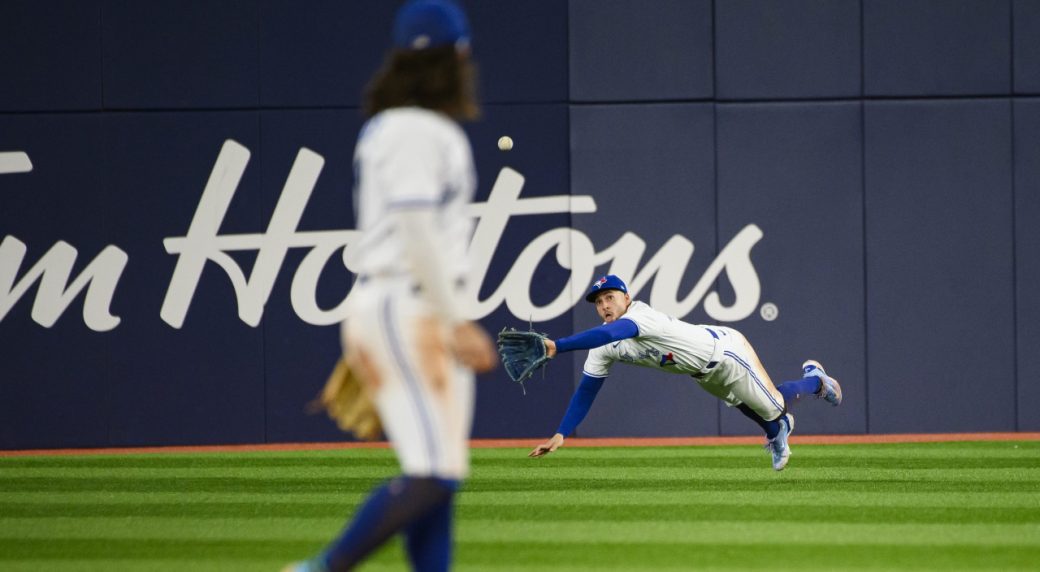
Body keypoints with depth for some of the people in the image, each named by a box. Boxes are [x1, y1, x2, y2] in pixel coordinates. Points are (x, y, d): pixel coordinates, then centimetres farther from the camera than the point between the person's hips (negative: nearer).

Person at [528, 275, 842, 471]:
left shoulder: (640, 315, -37)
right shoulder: (603, 348, -13)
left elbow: (609, 333, -57)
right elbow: (586, 391, -9)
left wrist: (557, 346, -68)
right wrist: (560, 434, -18)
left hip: (724, 348, -7)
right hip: (703, 373, 7)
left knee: (773, 405, 8)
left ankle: (815, 379, 37)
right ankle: (776, 431, 55)